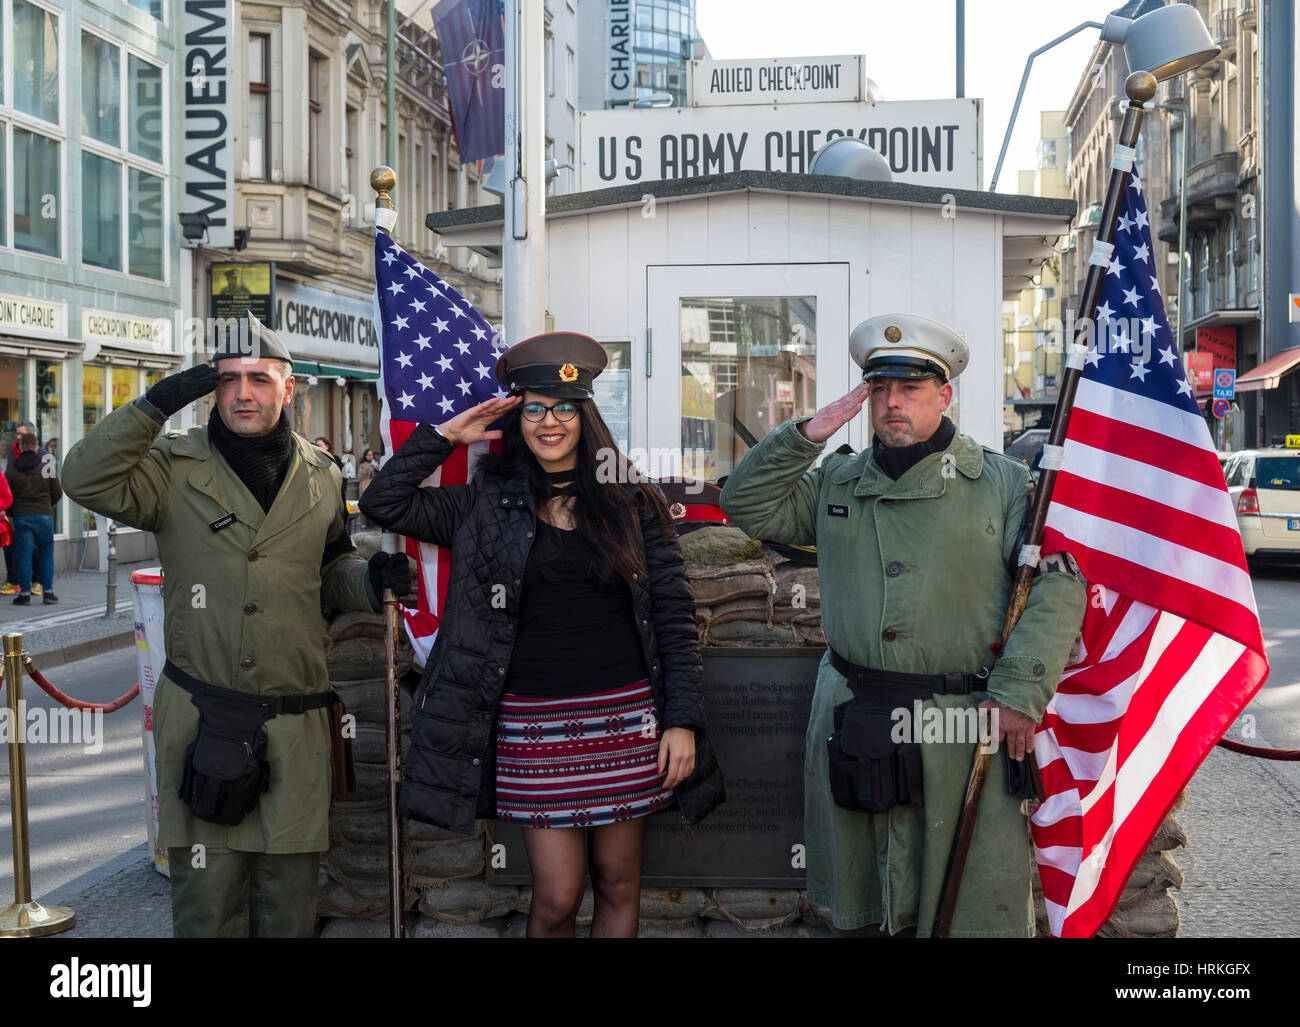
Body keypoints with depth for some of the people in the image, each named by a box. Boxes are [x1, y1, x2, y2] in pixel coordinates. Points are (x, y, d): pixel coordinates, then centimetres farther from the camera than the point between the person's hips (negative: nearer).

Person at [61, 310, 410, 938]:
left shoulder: (320, 476, 11)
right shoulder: (177, 468, 1)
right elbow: (87, 480, -15)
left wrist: (371, 580, 2)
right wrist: (156, 404, -19)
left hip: (297, 723, 3)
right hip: (201, 716, -2)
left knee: (290, 903, 10)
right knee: (207, 898, 2)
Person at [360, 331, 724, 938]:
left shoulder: (632, 503, 4)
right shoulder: (488, 506, 6)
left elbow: (674, 615, 3)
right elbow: (384, 504, 1)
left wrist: (683, 720, -3)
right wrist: (444, 436, 0)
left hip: (625, 718, 1)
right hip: (536, 725, -1)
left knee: (619, 885, 10)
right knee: (557, 898, 0)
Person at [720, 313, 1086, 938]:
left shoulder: (1001, 482, 2)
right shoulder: (837, 482, 13)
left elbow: (1057, 584, -3)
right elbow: (746, 506, 11)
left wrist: (1018, 692, -12)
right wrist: (804, 435, -2)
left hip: (964, 721, -3)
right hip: (852, 718, 4)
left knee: (975, 897, 0)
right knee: (860, 897, 13)